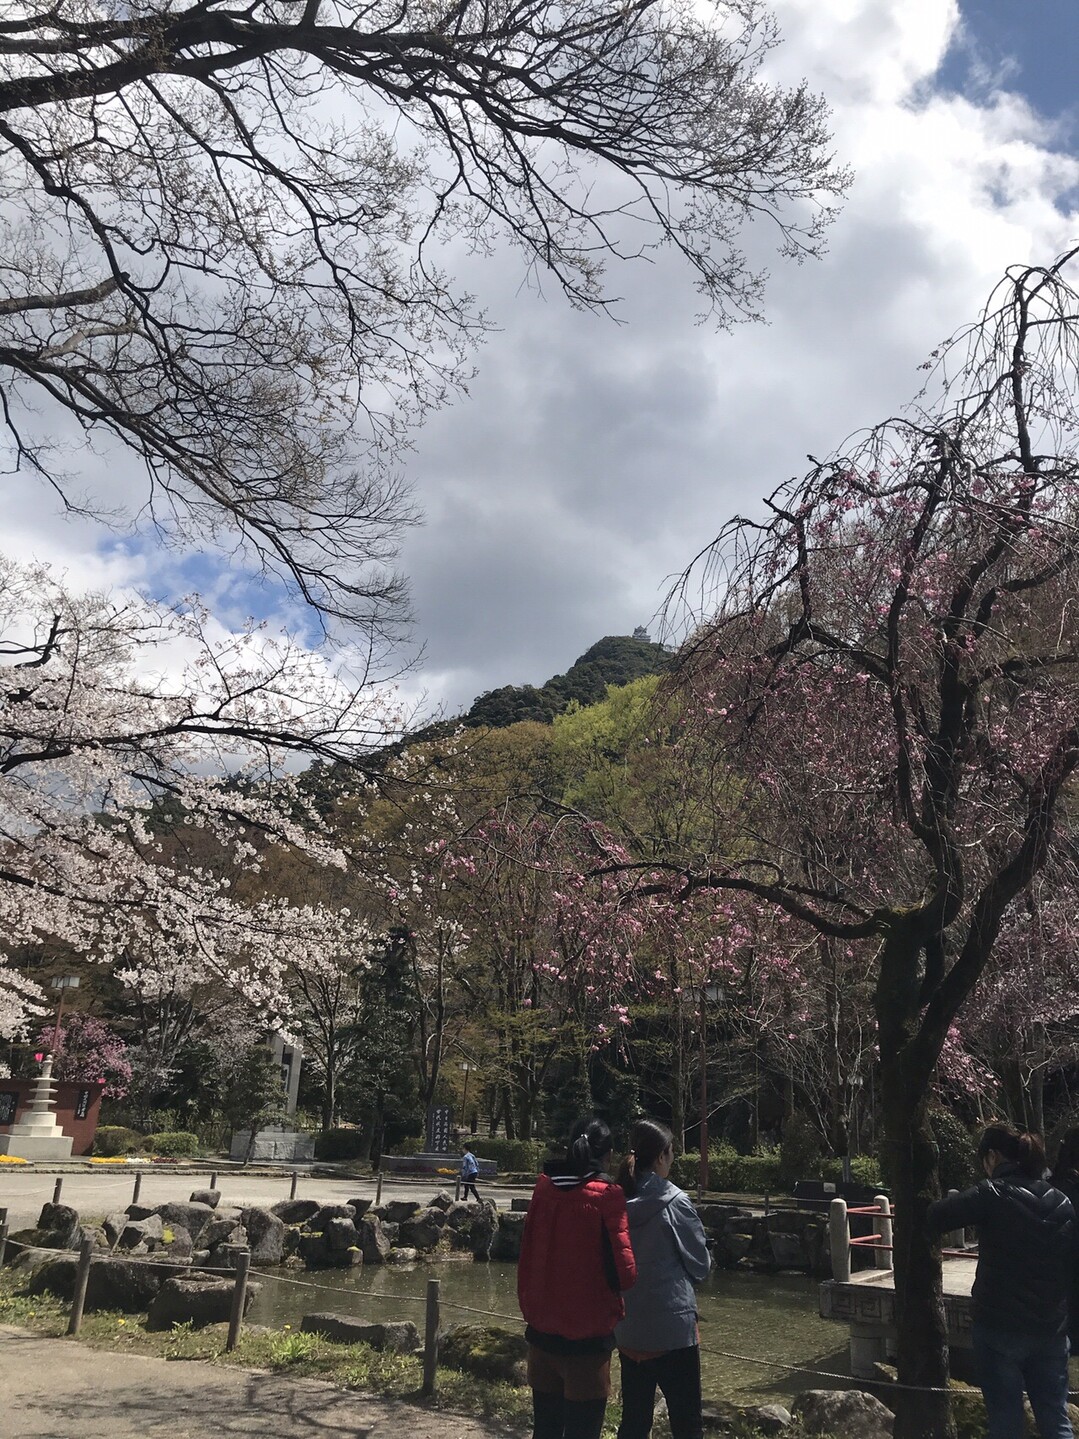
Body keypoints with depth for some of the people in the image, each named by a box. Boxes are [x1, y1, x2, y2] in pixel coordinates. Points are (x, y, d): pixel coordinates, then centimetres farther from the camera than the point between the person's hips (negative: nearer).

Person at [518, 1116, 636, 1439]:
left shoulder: (544, 1188, -1)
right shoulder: (606, 1196, -15)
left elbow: (528, 1257, 10)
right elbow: (622, 1268, -14)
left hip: (541, 1331, 5)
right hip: (587, 1337, -5)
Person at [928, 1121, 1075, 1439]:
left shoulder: (993, 1194, -13)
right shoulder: (1062, 1202, 5)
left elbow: (934, 1218, -16)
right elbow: (1071, 1263, 10)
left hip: (999, 1326, -5)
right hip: (1051, 1328, 5)